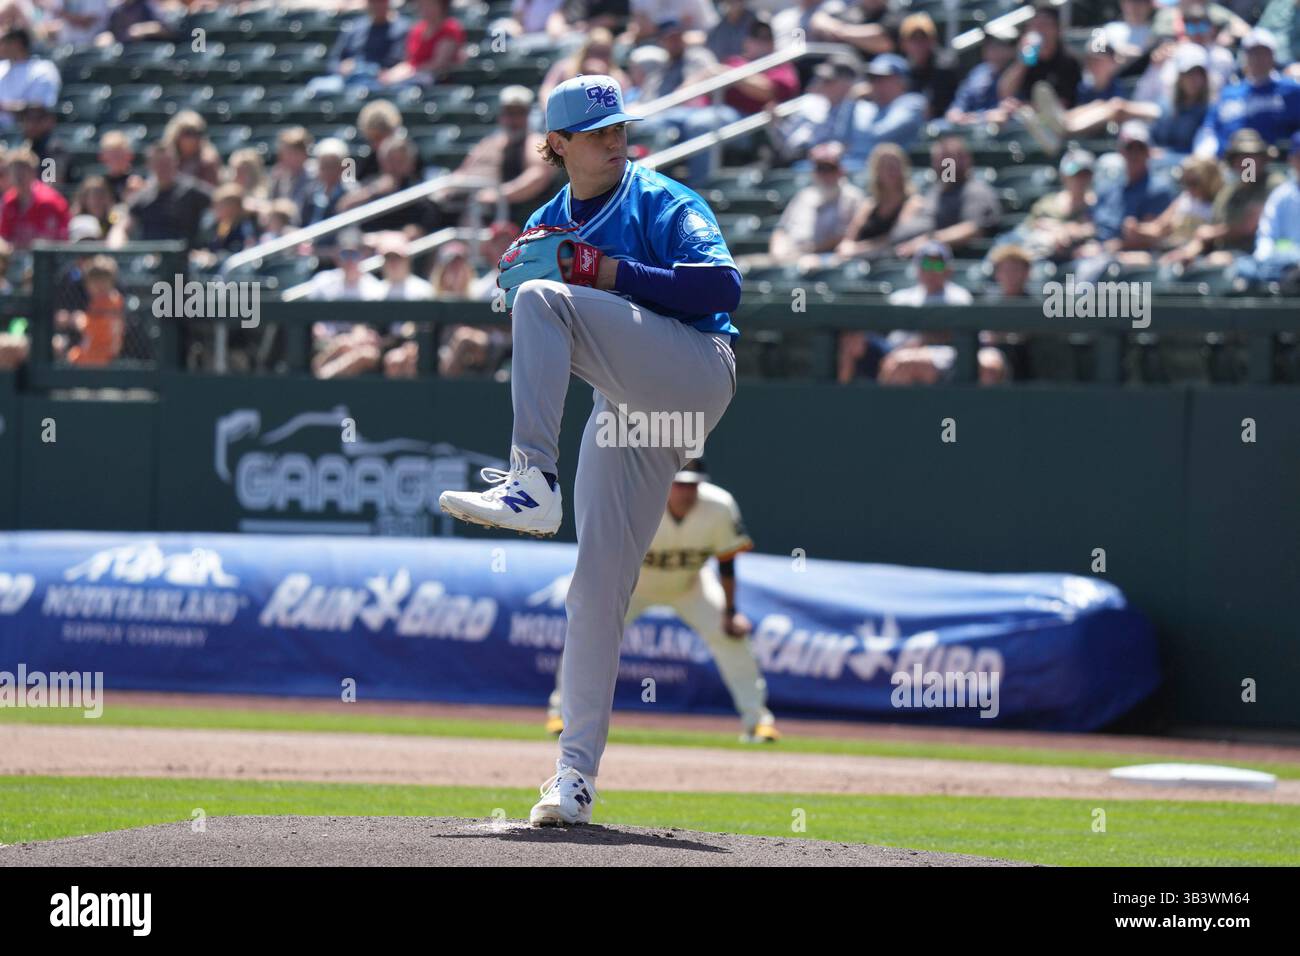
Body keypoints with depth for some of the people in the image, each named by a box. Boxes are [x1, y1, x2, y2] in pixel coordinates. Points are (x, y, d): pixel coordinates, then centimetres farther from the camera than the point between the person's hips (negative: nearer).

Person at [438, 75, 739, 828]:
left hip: (695, 376, -6)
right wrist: (522, 266, -4)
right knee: (599, 581, -2)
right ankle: (577, 771, -1)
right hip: (624, 407, 6)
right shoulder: (545, 227, 19)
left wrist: (613, 272, -17)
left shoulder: (663, 204, 1)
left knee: (544, 303, -25)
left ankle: (533, 484, -34)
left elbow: (724, 286, -14)